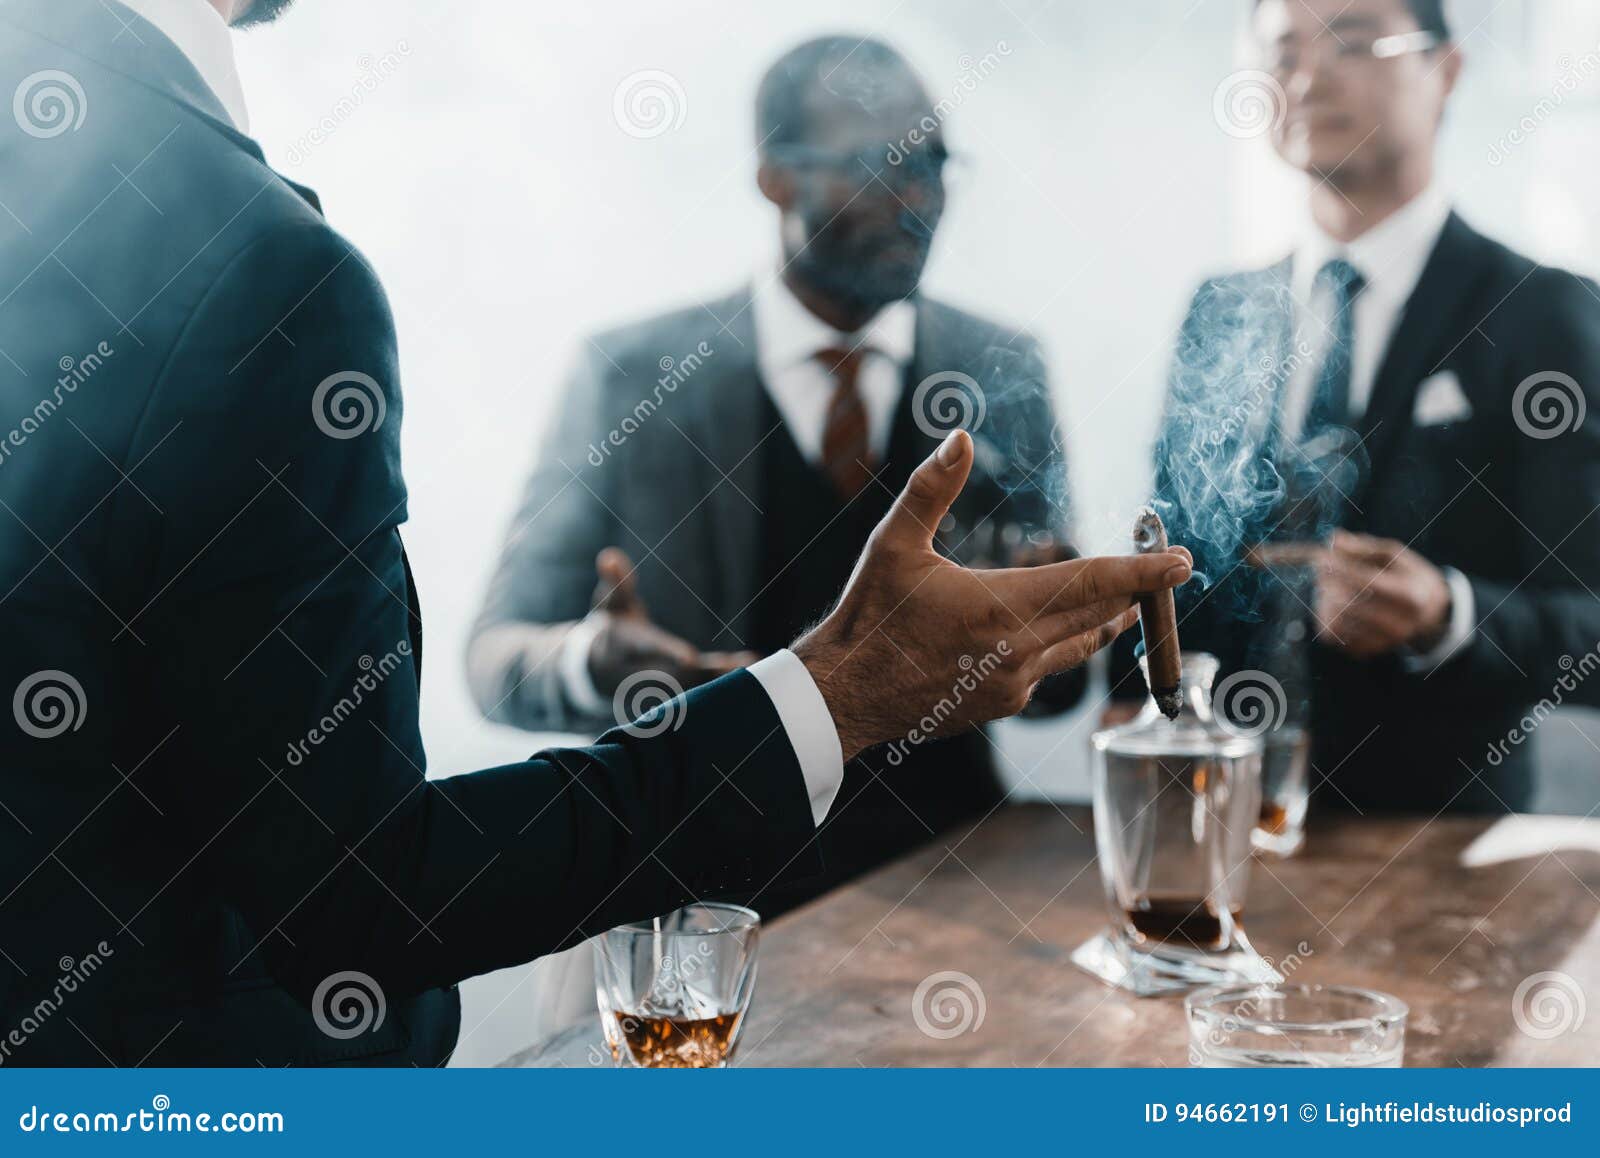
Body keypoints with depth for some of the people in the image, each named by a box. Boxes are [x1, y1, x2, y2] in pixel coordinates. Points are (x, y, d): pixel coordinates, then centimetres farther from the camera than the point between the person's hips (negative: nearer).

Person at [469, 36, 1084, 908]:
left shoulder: (1003, 374, 6)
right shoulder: (631, 376, -2)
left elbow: (1055, 685, 10)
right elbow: (501, 657, -1)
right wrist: (596, 665, -24)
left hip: (942, 867, 2)